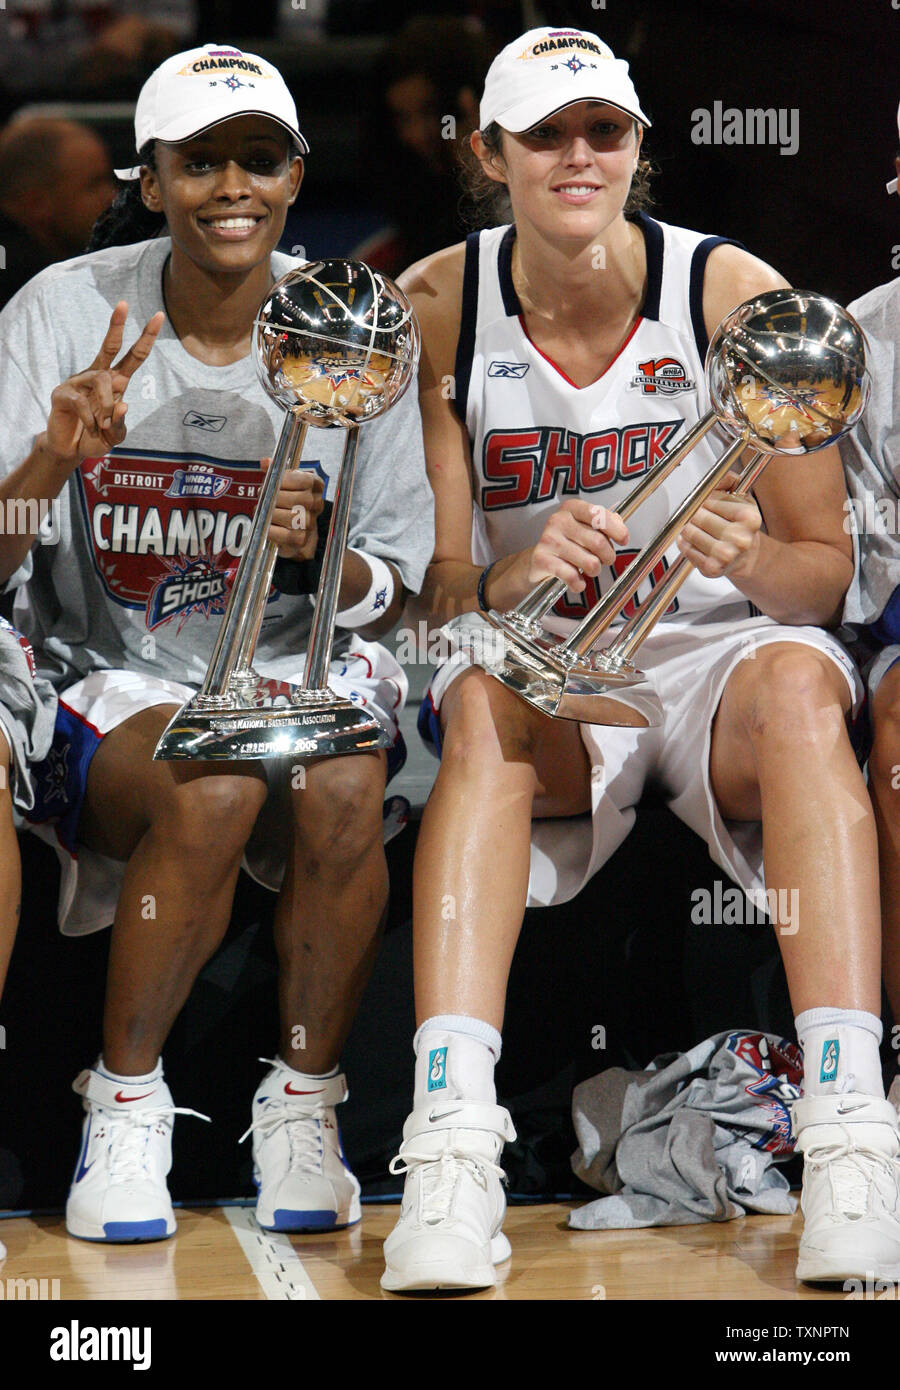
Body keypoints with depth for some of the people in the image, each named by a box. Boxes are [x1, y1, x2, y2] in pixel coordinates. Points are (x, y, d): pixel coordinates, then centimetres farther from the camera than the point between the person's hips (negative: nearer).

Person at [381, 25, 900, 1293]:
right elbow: (434, 592, -5)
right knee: (488, 702, -33)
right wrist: (512, 584, -29)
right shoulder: (435, 311, -3)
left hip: (716, 645, 0)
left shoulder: (736, 295, -6)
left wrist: (749, 561, -27)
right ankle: (450, 1141, -44)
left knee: (798, 681, -34)